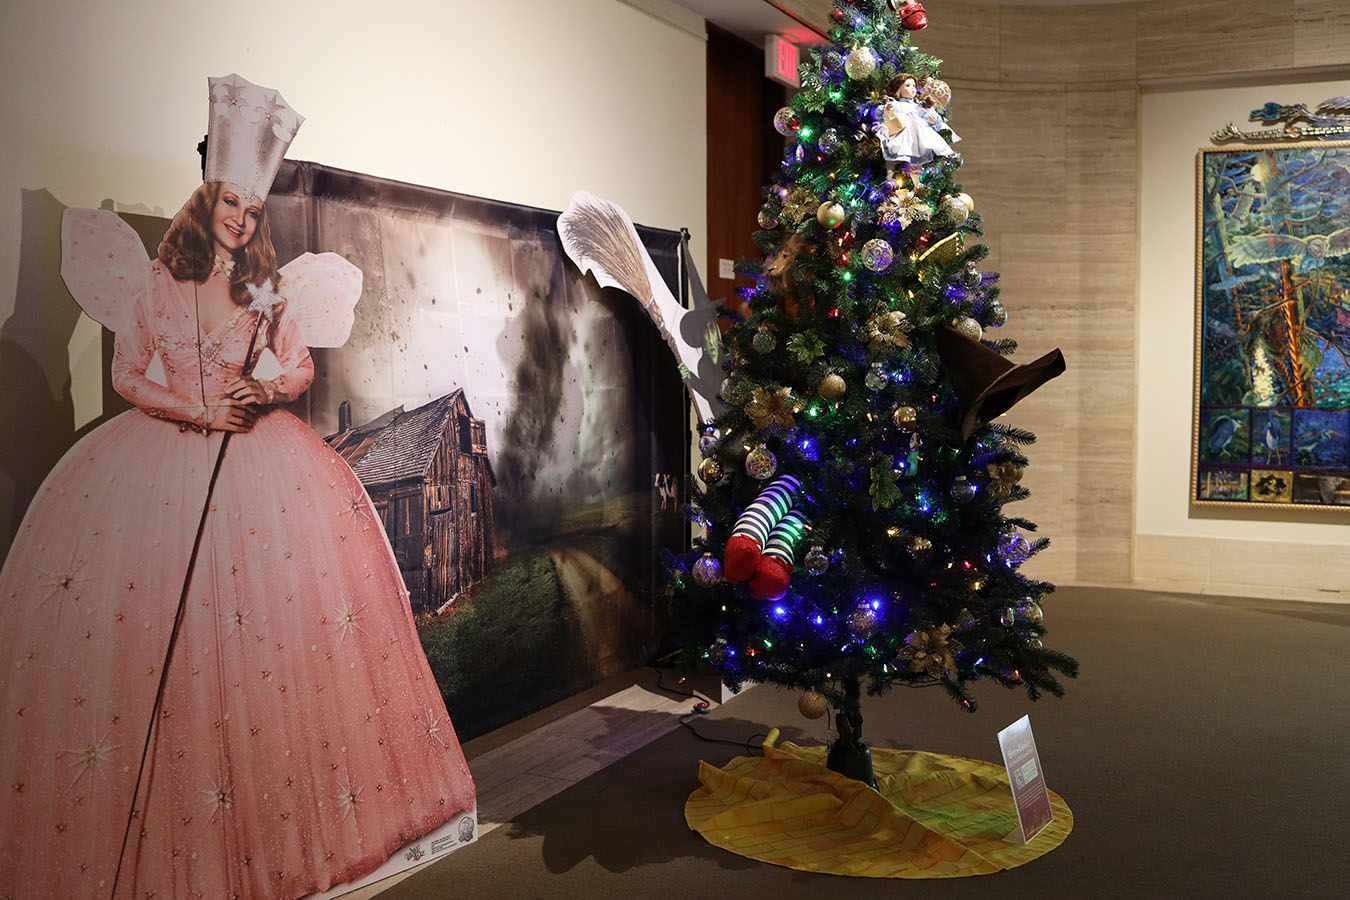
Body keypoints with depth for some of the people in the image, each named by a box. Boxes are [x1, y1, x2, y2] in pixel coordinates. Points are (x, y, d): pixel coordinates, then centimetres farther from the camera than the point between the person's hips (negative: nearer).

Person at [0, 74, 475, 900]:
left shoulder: (272, 290, 10)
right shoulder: (155, 281, 5)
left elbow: (301, 372, 11)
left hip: (257, 452, 1)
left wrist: (265, 390, -11)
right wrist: (197, 410, -10)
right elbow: (127, 376, 3)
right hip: (163, 447, -1)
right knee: (134, 601, -10)